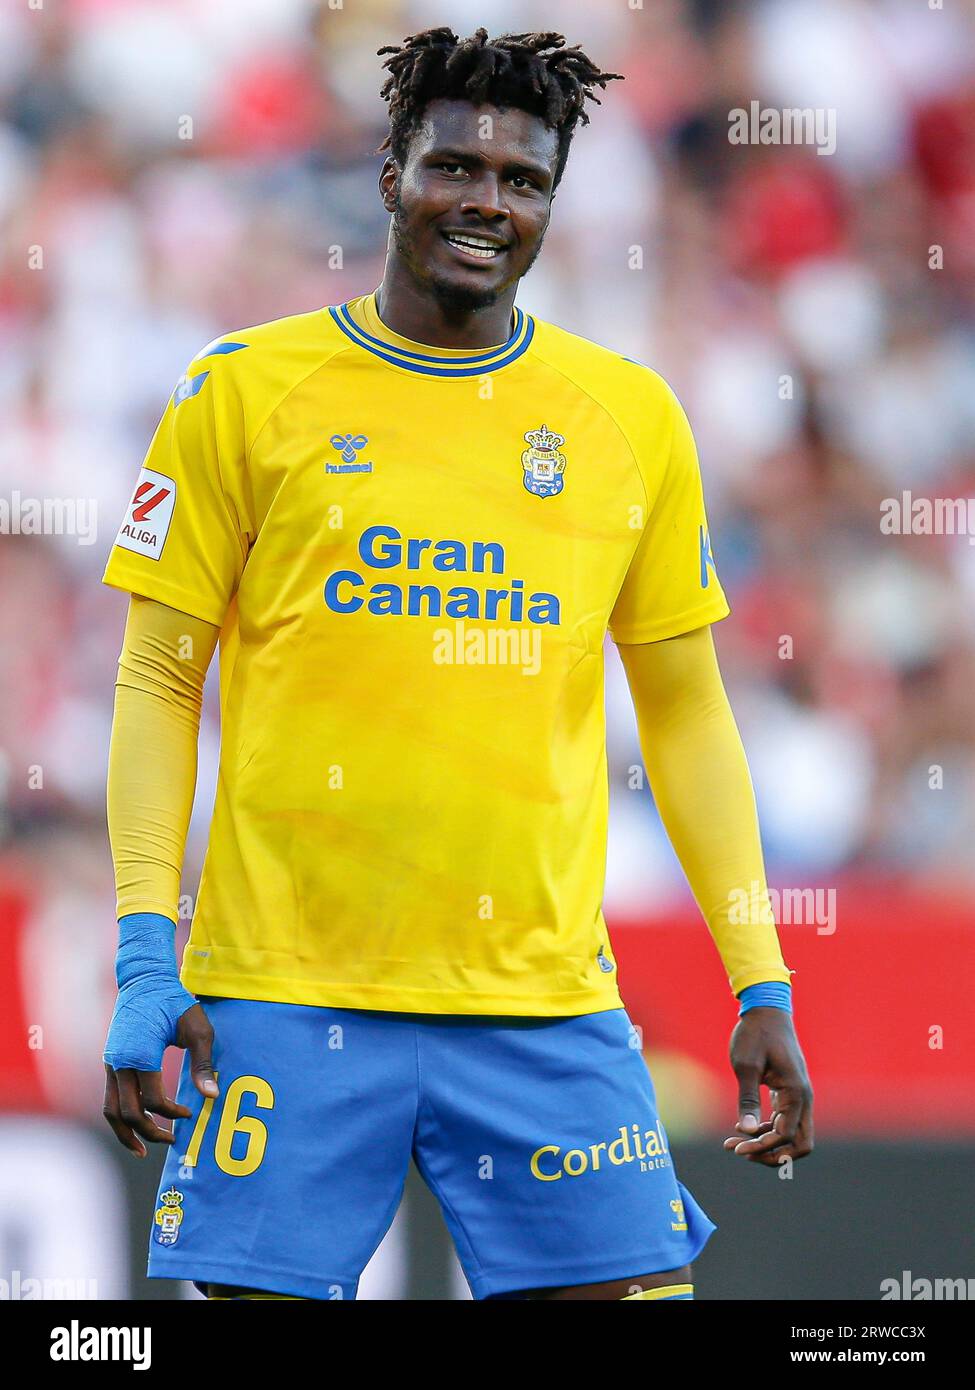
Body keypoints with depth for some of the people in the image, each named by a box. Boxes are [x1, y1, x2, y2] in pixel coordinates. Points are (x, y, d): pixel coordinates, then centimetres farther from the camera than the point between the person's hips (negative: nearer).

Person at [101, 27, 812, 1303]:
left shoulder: (632, 418, 10)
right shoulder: (246, 393, 3)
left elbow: (685, 710, 16)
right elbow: (158, 682, 4)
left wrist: (762, 984, 10)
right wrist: (147, 960, -6)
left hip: (546, 1000, 2)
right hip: (287, 997, -2)